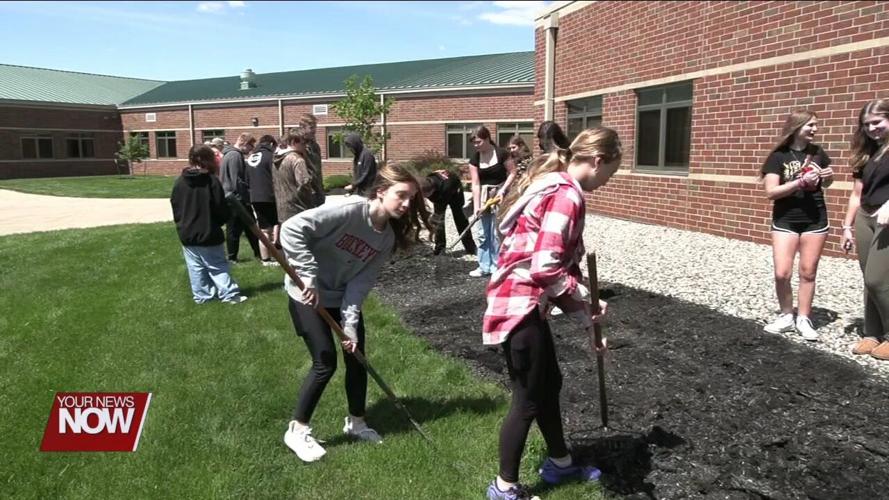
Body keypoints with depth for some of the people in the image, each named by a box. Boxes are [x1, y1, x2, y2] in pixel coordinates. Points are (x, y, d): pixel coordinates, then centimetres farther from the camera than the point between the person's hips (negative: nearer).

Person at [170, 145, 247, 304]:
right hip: (208, 234, -4)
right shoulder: (212, 180, -13)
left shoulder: (180, 182, 2)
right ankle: (230, 294, 3)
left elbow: (175, 208, 8)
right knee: (218, 266, 3)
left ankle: (201, 295, 18)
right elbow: (222, 210, -11)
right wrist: (217, 223, 8)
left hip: (187, 234, 4)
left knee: (195, 268, 11)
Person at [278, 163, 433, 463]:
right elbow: (292, 229, -31)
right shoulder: (348, 211, -28)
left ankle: (355, 422, 31)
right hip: (309, 295, -6)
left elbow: (362, 281, -10)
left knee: (357, 358, 9)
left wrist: (350, 322, -20)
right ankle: (297, 430, 14)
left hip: (343, 297, 7)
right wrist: (309, 277, -31)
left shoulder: (388, 237, -8)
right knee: (325, 363, -6)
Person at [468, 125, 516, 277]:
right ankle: (484, 267, 17)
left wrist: (502, 189, -18)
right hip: (484, 196, 4)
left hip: (500, 194, -4)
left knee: (497, 233, -2)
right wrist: (476, 205, -13)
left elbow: (513, 173, -6)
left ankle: (496, 267, 9)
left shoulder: (501, 153, -14)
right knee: (484, 233, 8)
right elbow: (475, 183, -6)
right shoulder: (474, 159, -3)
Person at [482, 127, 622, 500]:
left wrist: (582, 302, 11)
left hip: (525, 302, 10)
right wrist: (583, 304, -11)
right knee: (528, 400, 4)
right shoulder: (567, 195, -18)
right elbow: (546, 268, -26)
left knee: (549, 384, 24)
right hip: (519, 307, -10)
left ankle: (559, 463, 43)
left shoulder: (553, 185, 13)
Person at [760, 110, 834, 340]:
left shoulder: (817, 153, 3)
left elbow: (826, 184, 18)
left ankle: (803, 319, 18)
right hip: (785, 221, -3)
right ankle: (786, 316, 13)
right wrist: (801, 181, -23)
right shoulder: (778, 156, -8)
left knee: (808, 272, 7)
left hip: (815, 220, 3)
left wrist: (828, 177, -4)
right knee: (782, 273, -7)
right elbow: (771, 192, -15)